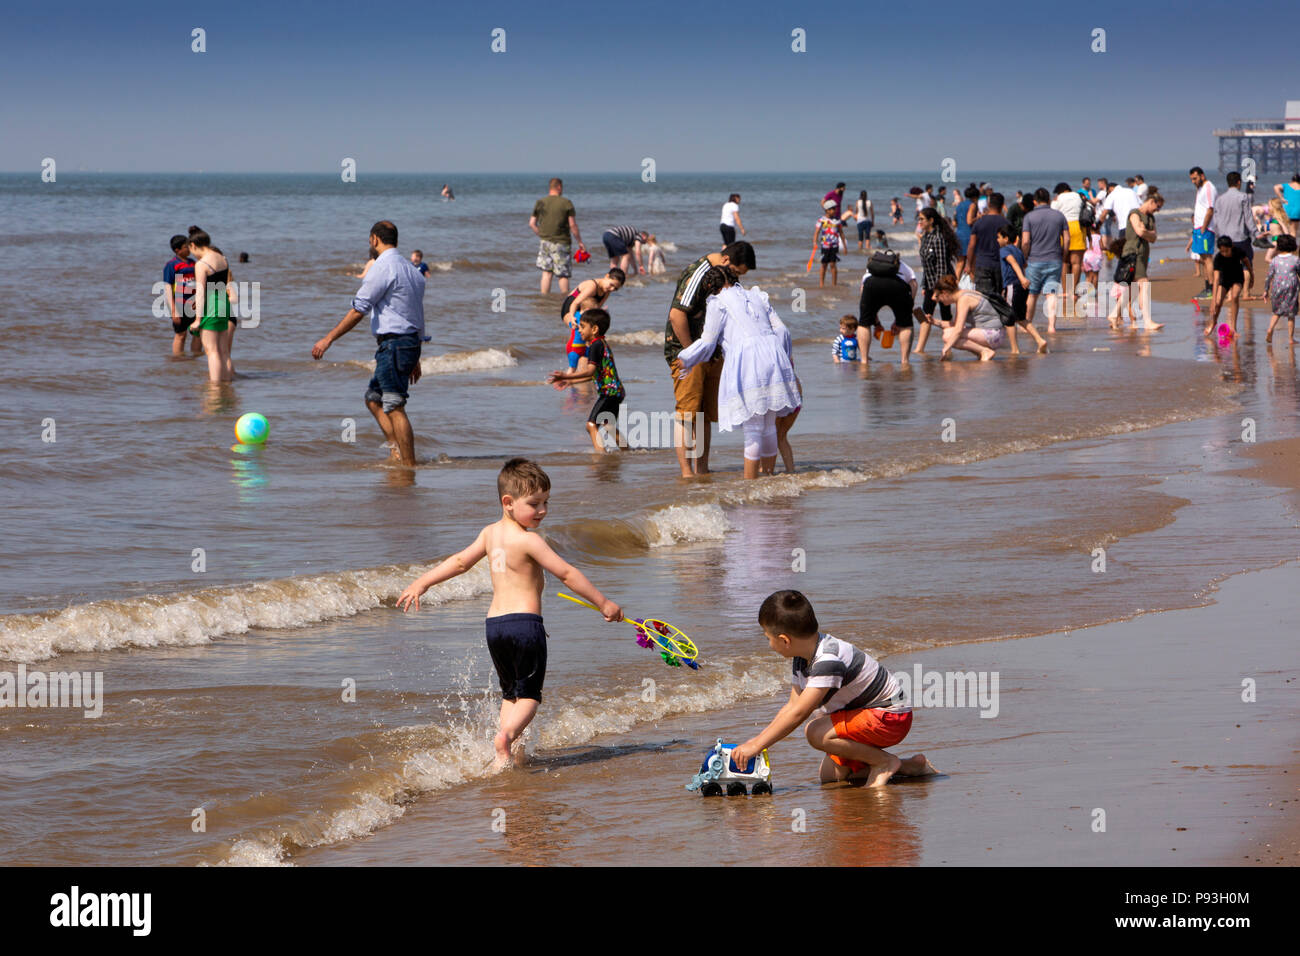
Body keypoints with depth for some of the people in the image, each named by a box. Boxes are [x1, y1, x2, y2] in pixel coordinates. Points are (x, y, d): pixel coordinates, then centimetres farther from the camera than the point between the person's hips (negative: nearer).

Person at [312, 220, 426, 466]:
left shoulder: (383, 268, -11)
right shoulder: (411, 269, 17)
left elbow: (358, 310, -15)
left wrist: (328, 339, -11)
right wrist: (414, 359, 26)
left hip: (393, 343, -9)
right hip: (411, 342, 9)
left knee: (395, 408, -8)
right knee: (373, 398, 16)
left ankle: (409, 464, -9)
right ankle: (397, 451, 9)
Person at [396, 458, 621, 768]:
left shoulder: (490, 533, 10)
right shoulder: (529, 541, -12)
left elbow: (460, 562, 18)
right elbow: (566, 573, -12)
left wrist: (420, 583, 29)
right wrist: (603, 603, -8)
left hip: (494, 623, 7)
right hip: (525, 622, -7)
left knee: (510, 693, 18)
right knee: (529, 694, 0)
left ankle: (506, 754, 7)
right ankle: (507, 735, -26)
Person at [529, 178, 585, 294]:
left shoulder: (540, 203, 3)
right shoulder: (566, 203, -8)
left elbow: (532, 224, 6)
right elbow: (573, 225, -8)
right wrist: (580, 242, 1)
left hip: (545, 241, 3)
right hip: (561, 243, -3)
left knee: (546, 272, 8)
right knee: (563, 274, 3)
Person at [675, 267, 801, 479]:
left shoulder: (719, 303, 5)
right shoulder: (757, 297, 23)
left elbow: (707, 342, 5)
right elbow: (781, 330, 20)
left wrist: (685, 359, 20)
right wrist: (785, 358, 33)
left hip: (746, 361, -6)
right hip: (773, 356, 6)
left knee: (752, 429, -4)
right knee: (769, 426, 16)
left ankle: (750, 482, -1)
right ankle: (768, 475, 23)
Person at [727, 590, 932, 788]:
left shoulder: (829, 660, -30)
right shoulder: (802, 658, 1)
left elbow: (799, 713, -33)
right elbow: (792, 706, 7)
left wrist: (756, 746, -31)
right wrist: (757, 740, 0)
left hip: (892, 719, -10)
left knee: (816, 733, -27)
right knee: (829, 776, 9)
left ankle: (885, 761, -9)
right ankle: (908, 767, 13)